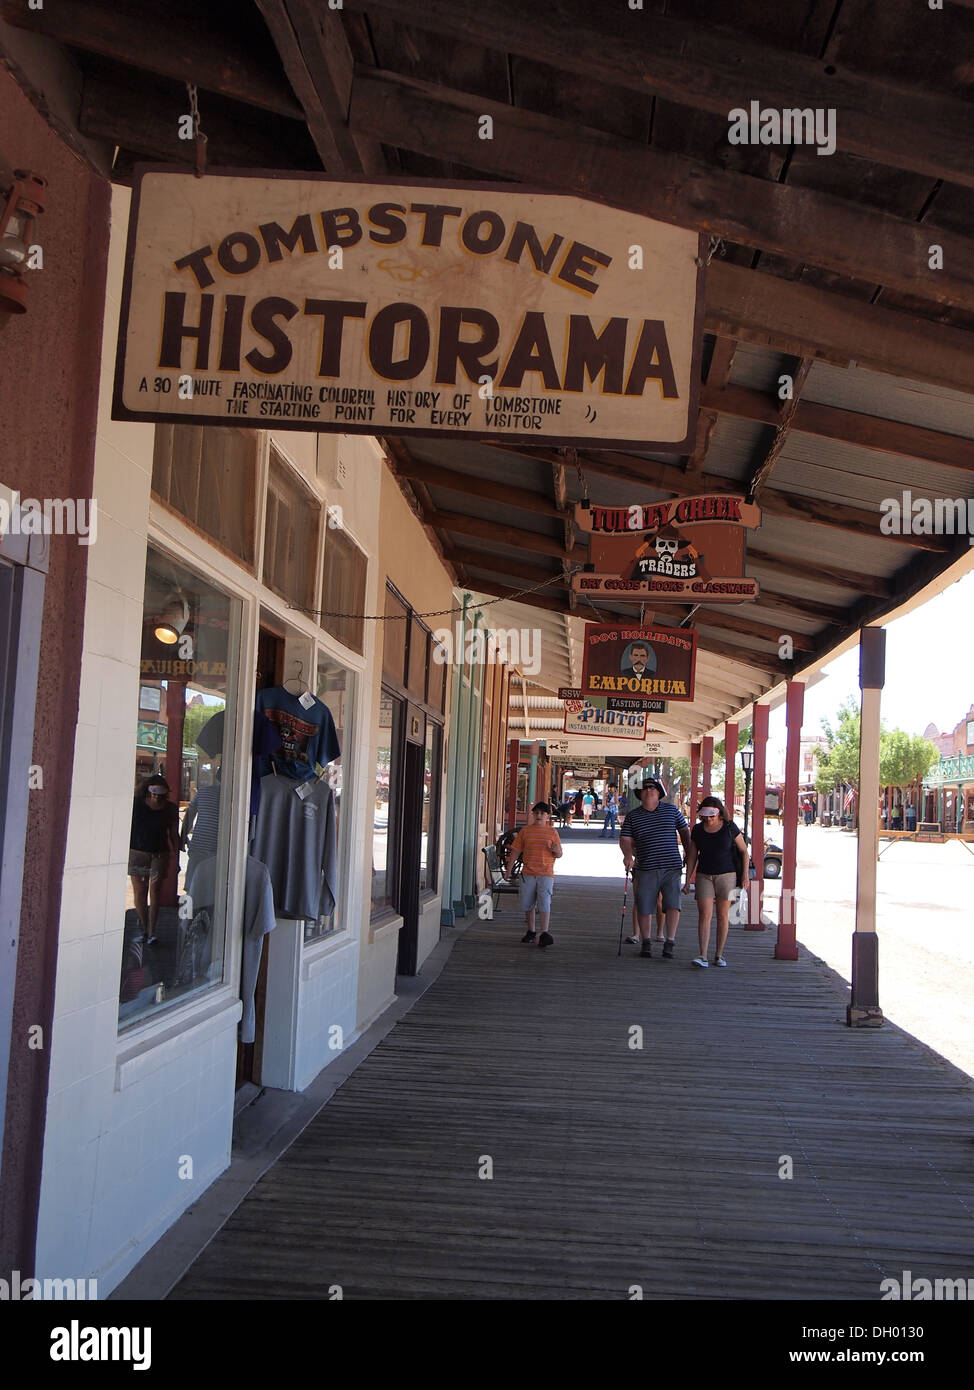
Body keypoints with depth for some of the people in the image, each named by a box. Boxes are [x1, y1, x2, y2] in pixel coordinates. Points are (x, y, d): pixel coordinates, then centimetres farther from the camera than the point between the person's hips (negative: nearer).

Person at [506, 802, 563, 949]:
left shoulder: (552, 832, 4)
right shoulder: (525, 830, 7)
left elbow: (559, 854, 7)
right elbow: (516, 850, 10)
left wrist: (555, 850, -15)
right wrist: (509, 867, 5)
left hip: (546, 874, -2)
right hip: (528, 874, 2)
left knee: (544, 903, -12)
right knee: (528, 904, 8)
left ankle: (544, 934, -13)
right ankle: (531, 932, 22)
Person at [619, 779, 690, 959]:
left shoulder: (671, 810, 8)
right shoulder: (633, 816, 7)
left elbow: (684, 831, 16)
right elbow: (625, 839, 2)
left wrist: (688, 854, 12)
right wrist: (628, 855, -17)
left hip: (671, 866, 0)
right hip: (646, 869, 0)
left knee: (672, 905, -10)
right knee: (644, 907, 3)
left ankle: (670, 942, -1)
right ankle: (646, 942, 20)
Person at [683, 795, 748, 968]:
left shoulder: (729, 828, -5)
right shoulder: (697, 830, 2)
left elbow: (744, 851, 2)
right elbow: (692, 856, 8)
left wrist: (745, 875, -5)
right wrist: (687, 880, 5)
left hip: (727, 875, -1)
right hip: (704, 876, 2)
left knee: (723, 915, 4)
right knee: (704, 915, -8)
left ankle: (719, 955, 14)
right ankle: (703, 957, -12)